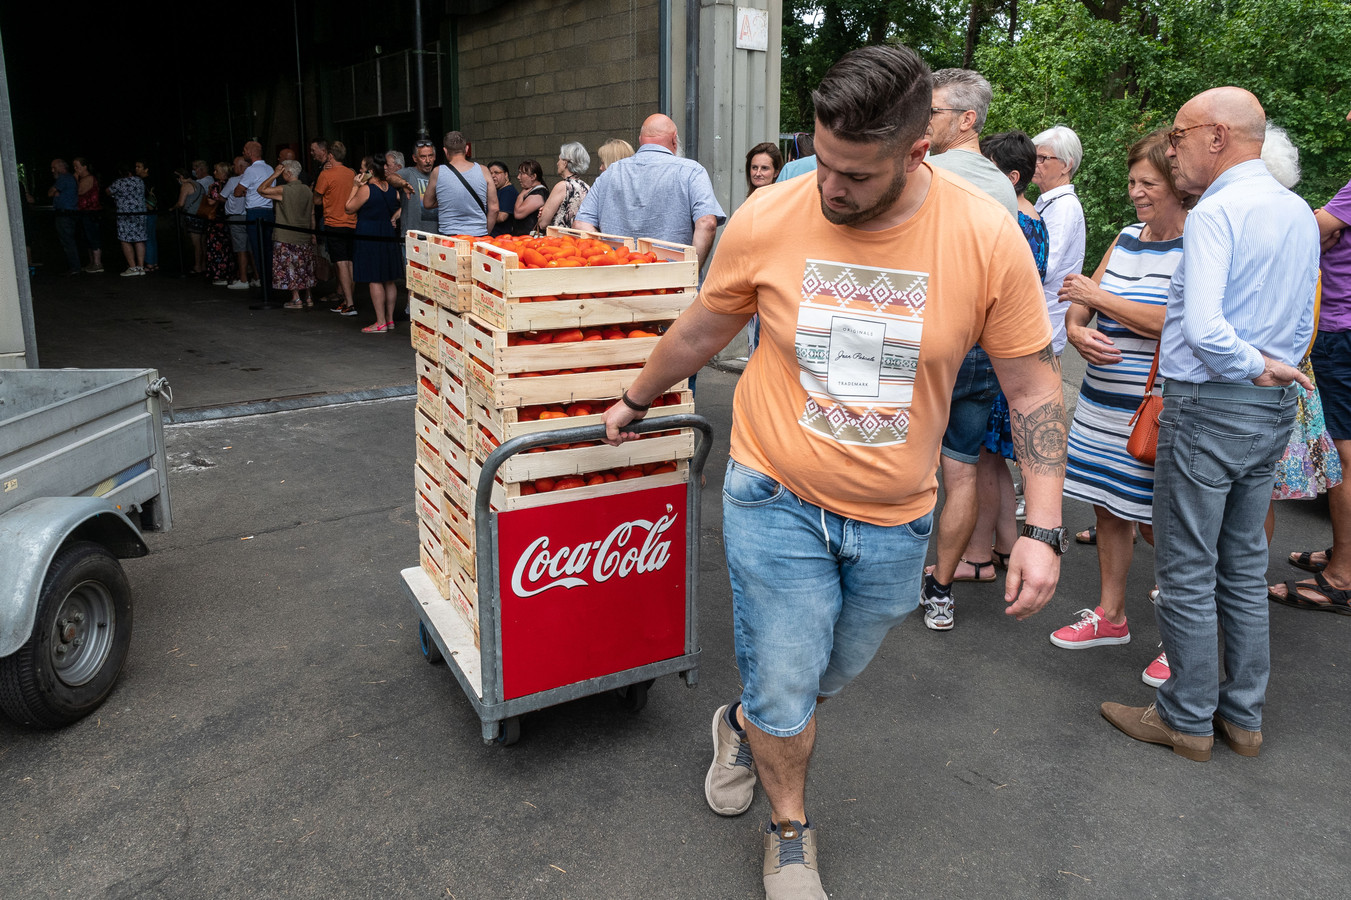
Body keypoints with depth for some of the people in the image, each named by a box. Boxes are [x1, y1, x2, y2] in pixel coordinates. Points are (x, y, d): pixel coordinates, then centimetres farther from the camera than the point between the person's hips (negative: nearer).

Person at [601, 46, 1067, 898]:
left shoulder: (988, 237, -13)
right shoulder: (768, 218, -13)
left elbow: (1034, 385, -5)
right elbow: (702, 329, 5)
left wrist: (1043, 529, -10)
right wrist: (636, 401, 19)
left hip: (895, 519, 2)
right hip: (777, 501, -1)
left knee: (827, 677, 21)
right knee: (785, 692, 5)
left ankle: (744, 726, 55)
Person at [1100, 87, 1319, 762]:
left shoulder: (1216, 212, -17)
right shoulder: (1299, 213, 11)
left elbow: (1201, 327, -29)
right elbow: (1300, 325, 19)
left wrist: (1251, 369, -14)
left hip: (1208, 406, -9)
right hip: (1274, 410, 9)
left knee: (1186, 574, 3)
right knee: (1245, 568, 16)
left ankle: (1187, 720, 16)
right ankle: (1243, 716, 27)